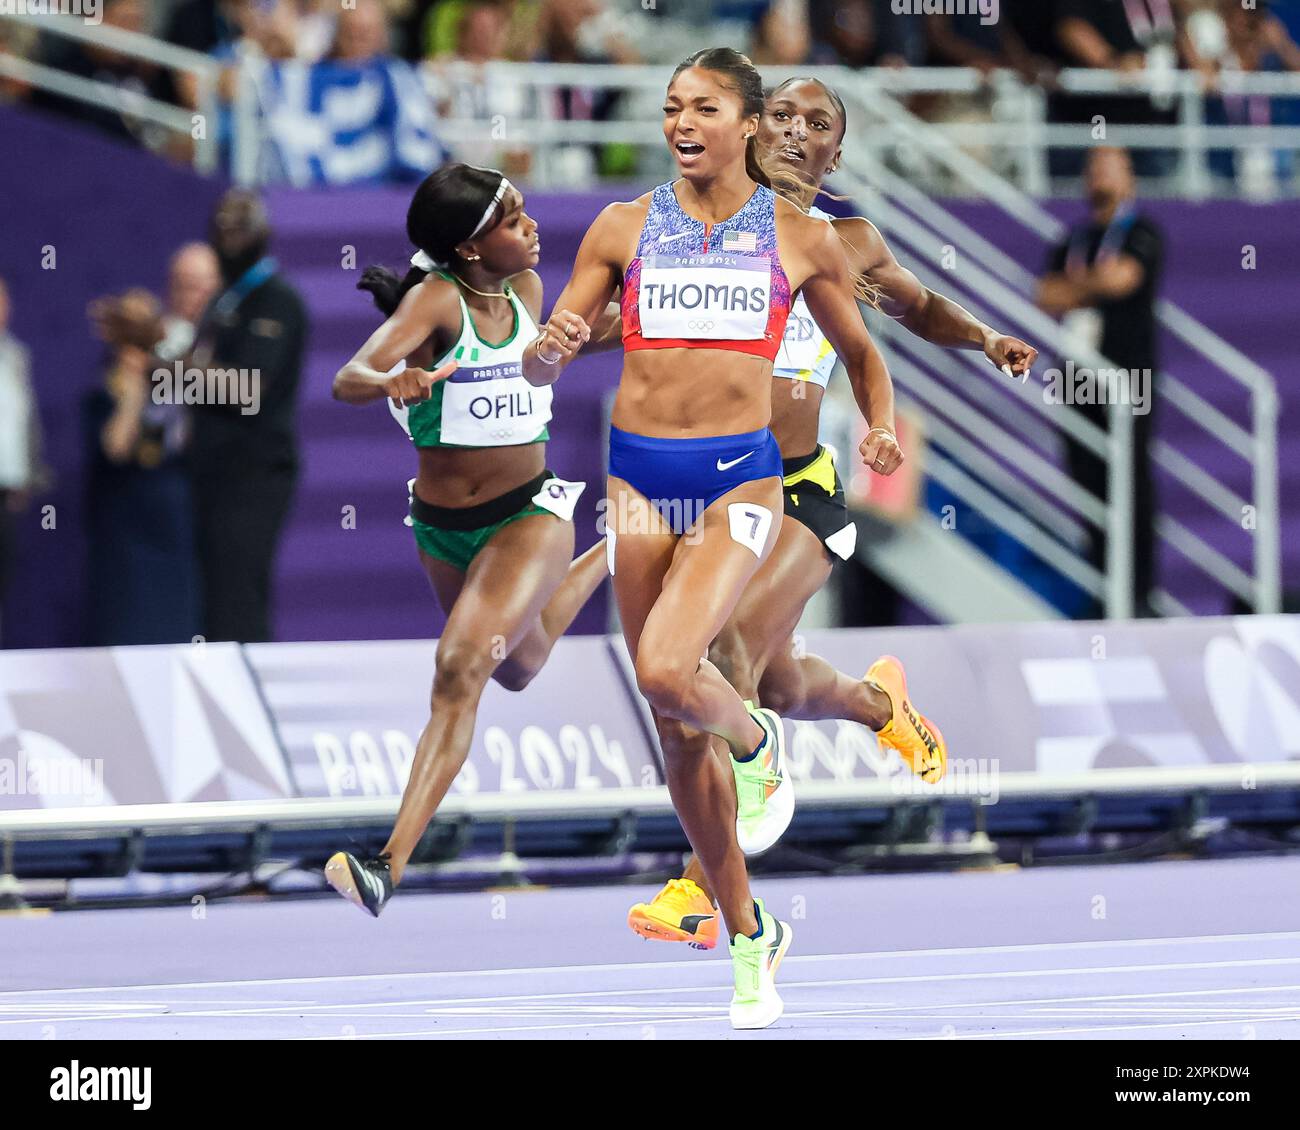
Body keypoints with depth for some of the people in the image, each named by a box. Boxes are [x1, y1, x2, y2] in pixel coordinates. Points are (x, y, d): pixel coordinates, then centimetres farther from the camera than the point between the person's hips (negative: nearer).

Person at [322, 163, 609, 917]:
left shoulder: (527, 289, -5)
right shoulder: (436, 297, -18)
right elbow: (348, 380, -36)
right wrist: (392, 381, -53)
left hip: (527, 514, -1)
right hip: (442, 526, 1)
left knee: (462, 668, -24)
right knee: (521, 669, 27)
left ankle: (390, 865, -30)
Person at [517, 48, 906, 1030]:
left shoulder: (800, 238, 5)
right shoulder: (624, 229, 7)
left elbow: (860, 351, 18)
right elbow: (543, 364, 7)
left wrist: (883, 431, -1)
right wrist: (551, 351, -17)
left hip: (740, 479, -3)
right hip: (640, 477, 3)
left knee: (666, 671, -27)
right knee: (676, 728, 5)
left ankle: (756, 740, 9)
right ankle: (751, 934, 19)